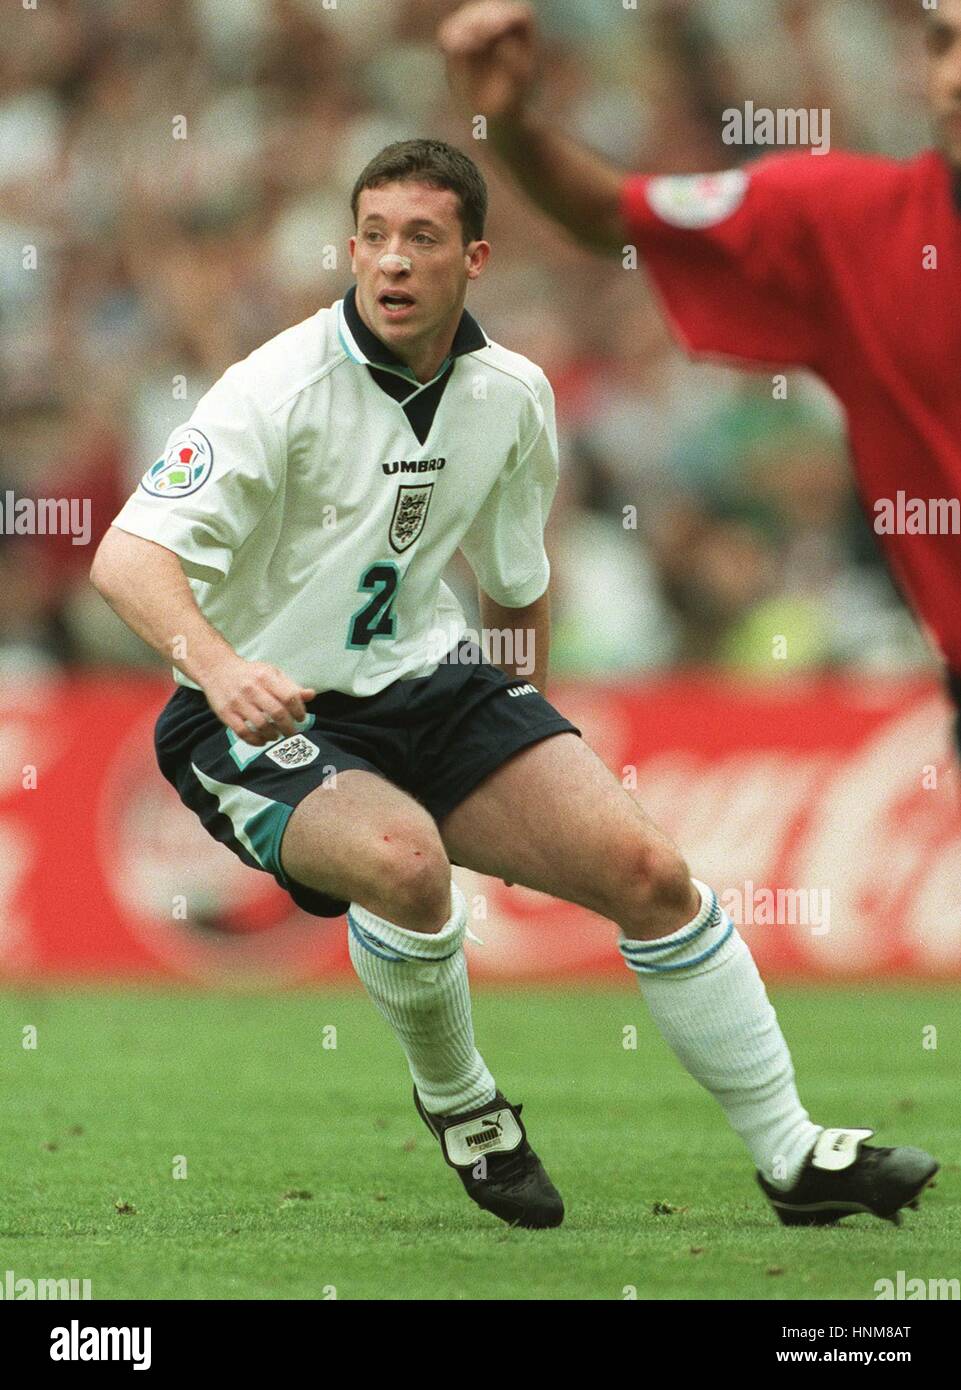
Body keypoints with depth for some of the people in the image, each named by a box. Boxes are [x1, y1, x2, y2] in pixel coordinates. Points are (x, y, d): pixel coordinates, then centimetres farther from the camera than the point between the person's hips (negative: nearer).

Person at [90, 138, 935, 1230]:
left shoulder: (512, 396, 1)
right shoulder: (282, 389, -19)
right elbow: (127, 554, -30)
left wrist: (534, 743, 23)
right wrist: (219, 667, -47)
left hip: (425, 680, 5)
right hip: (261, 722, -5)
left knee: (643, 867, -10)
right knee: (405, 857, -35)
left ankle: (793, 1158, 4)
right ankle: (454, 1098, -4)